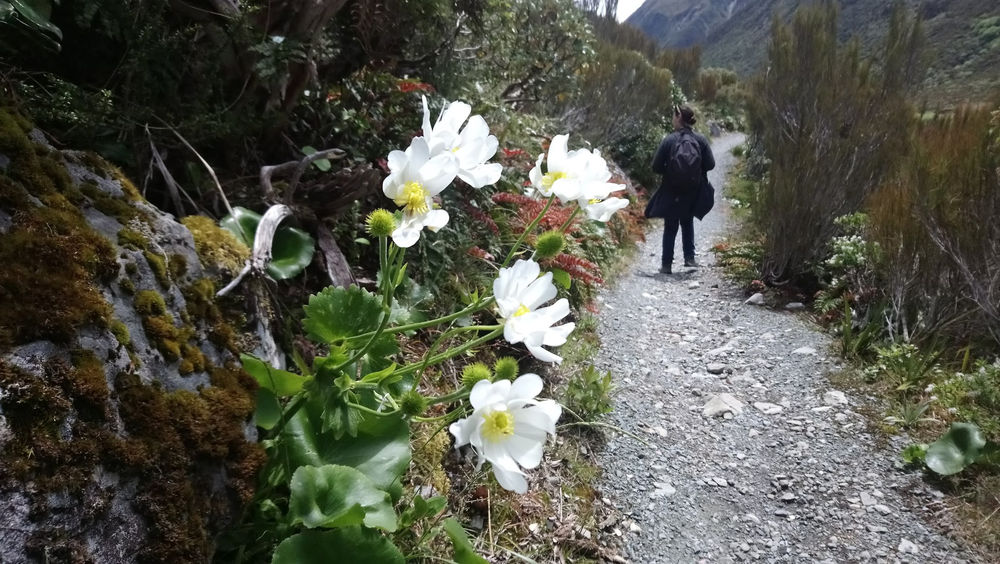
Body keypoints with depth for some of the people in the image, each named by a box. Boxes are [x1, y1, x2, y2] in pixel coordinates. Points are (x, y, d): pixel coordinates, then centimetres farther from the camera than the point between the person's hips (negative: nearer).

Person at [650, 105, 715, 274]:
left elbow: (656, 167, -12)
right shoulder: (700, 139, -6)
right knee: (687, 222, 23)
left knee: (670, 227, 9)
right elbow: (710, 164, -5)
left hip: (672, 191, -2)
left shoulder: (669, 140, -13)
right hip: (693, 190, 2)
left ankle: (667, 264, 9)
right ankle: (689, 257, 19)